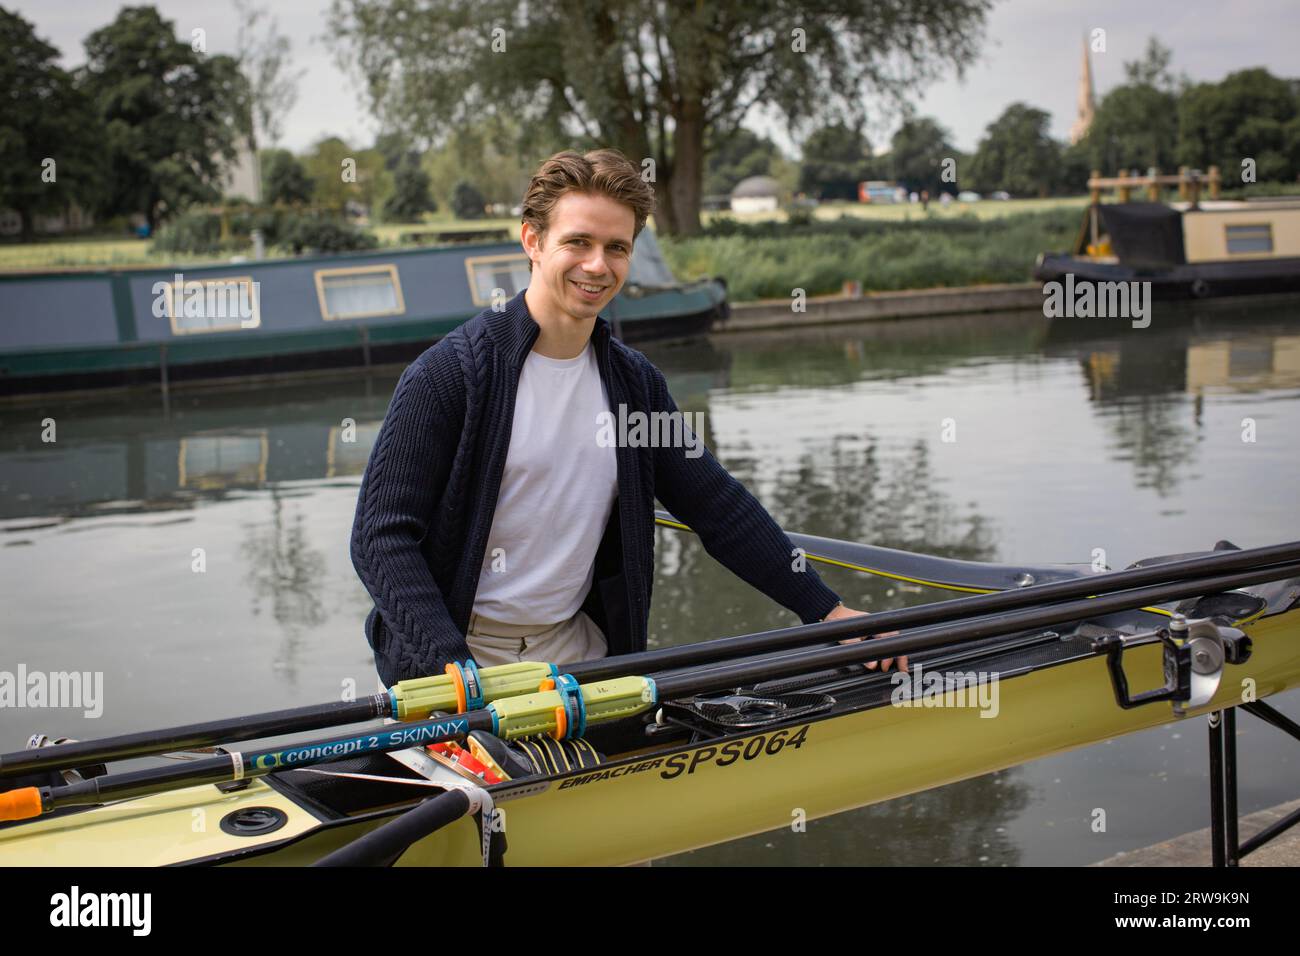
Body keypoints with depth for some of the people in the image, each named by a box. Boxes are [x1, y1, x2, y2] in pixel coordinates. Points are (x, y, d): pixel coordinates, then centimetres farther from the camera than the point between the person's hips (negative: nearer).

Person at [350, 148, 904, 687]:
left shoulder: (635, 383, 7)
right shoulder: (448, 373, -11)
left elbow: (718, 507, 10)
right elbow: (382, 537, -15)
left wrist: (827, 610, 4)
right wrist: (453, 671, -27)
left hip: (578, 650, 5)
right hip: (461, 652, -5)